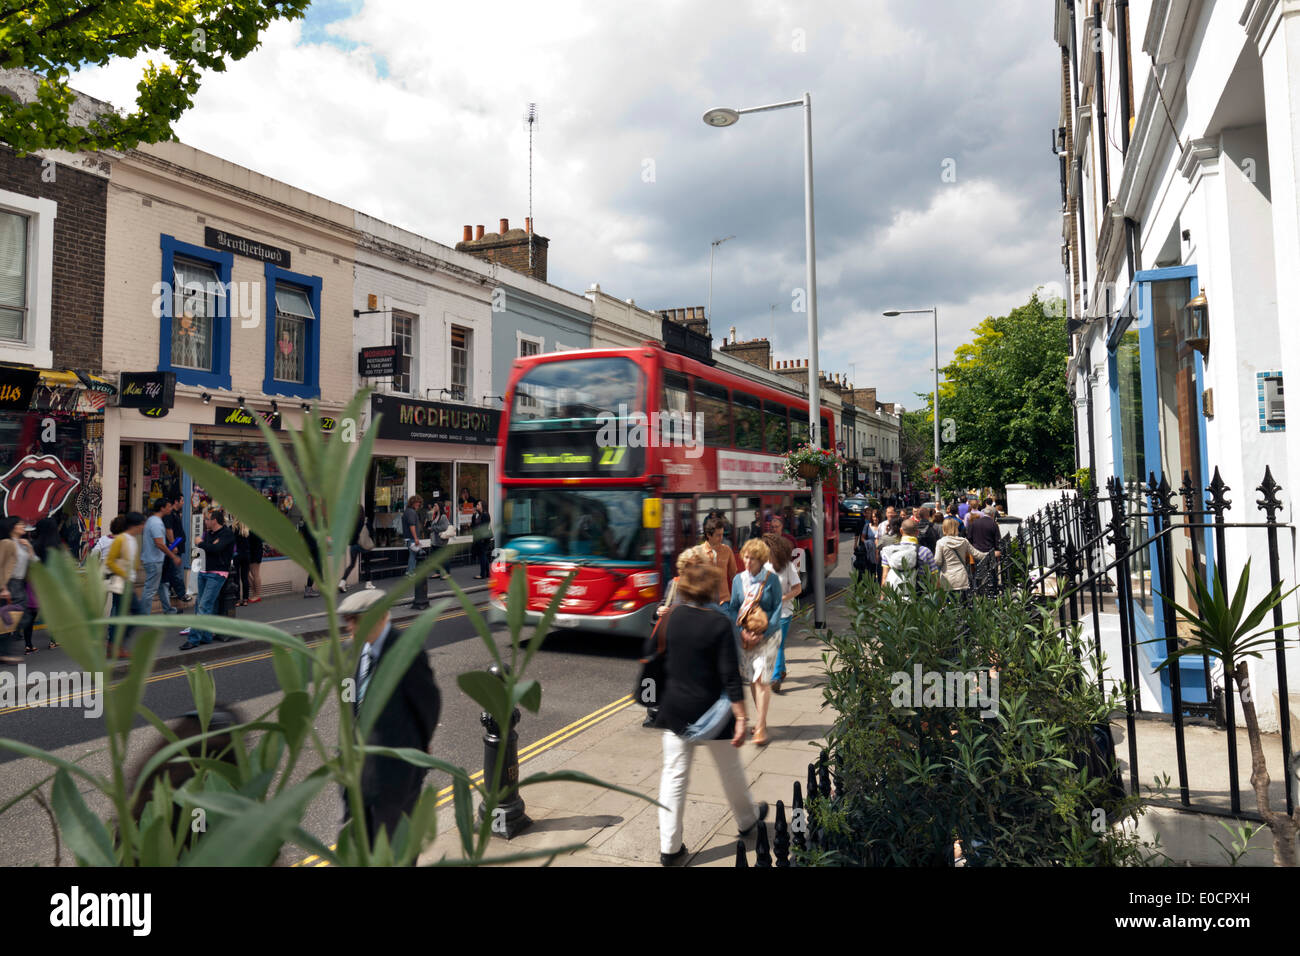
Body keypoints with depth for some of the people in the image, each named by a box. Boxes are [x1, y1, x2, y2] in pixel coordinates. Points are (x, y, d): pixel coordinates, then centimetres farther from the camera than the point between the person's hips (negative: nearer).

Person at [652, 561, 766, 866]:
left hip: (675, 709, 3)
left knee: (674, 775, 9)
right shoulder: (719, 624, -17)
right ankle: (747, 819, 44)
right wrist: (740, 717, -14)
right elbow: (730, 677, -18)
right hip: (711, 712, -3)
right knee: (730, 769, 20)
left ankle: (669, 847, 12)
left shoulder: (671, 617, -6)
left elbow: (650, 653, 7)